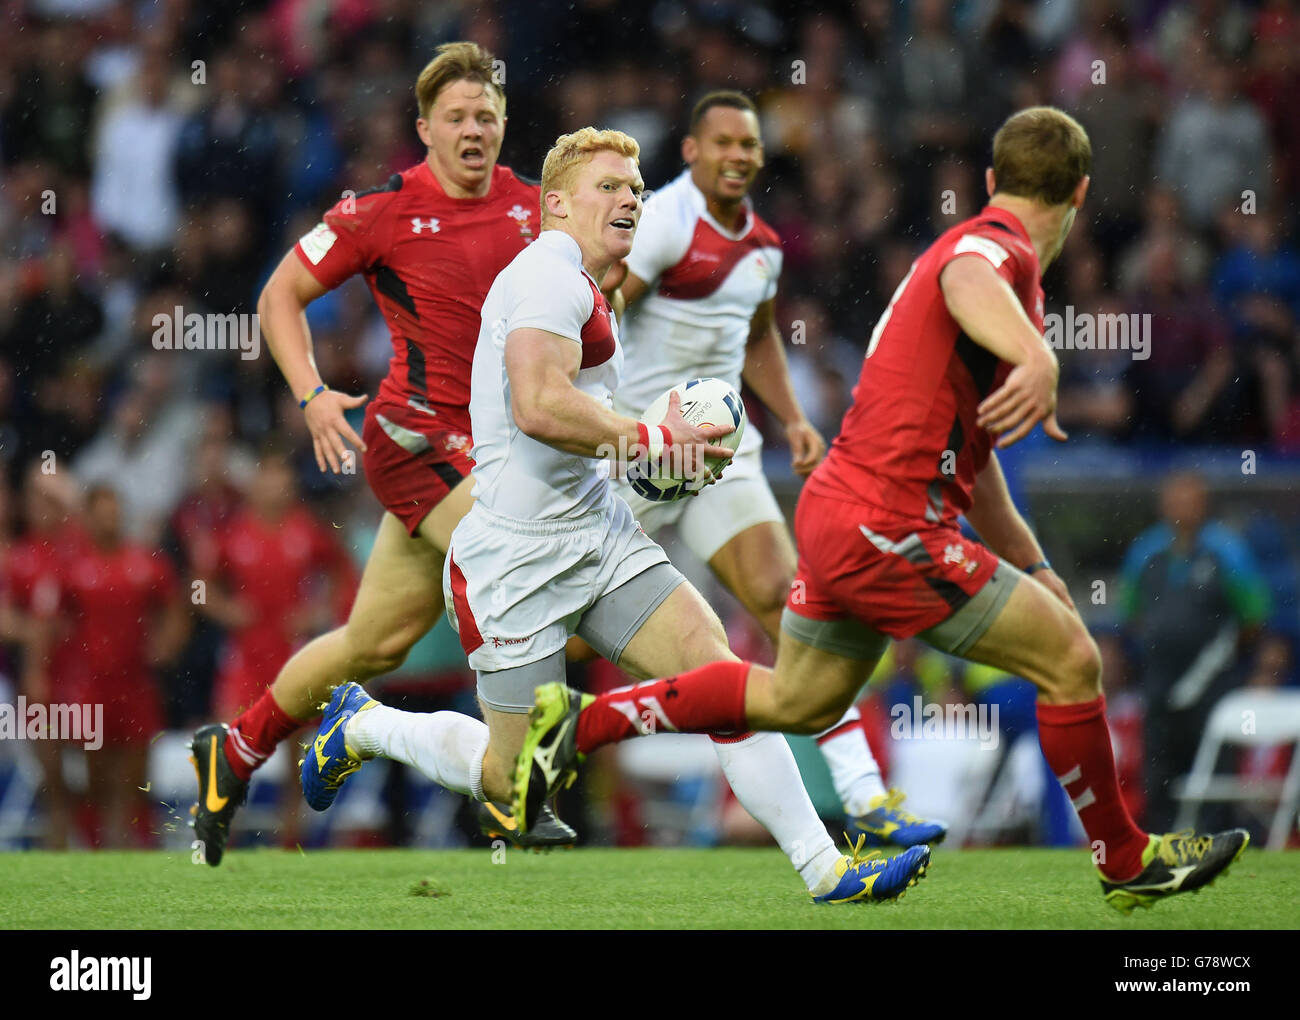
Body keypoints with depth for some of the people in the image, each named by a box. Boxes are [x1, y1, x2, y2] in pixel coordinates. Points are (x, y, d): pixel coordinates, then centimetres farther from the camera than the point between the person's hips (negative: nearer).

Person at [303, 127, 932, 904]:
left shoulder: (585, 292, 20)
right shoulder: (551, 275, -13)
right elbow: (538, 407, -27)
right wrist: (653, 439, -18)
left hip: (600, 539, 9)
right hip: (517, 562, -9)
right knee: (515, 782, 0)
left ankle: (824, 867, -12)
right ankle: (363, 726, 26)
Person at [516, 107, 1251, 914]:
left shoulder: (990, 245, 21)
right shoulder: (1000, 248, -11)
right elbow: (965, 282, -41)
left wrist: (1031, 565, 31)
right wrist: (1036, 357, -61)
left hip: (838, 511, 10)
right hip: (889, 527, -10)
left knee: (796, 702, 25)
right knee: (1070, 658, -4)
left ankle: (581, 721, 26)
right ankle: (1127, 860, 9)